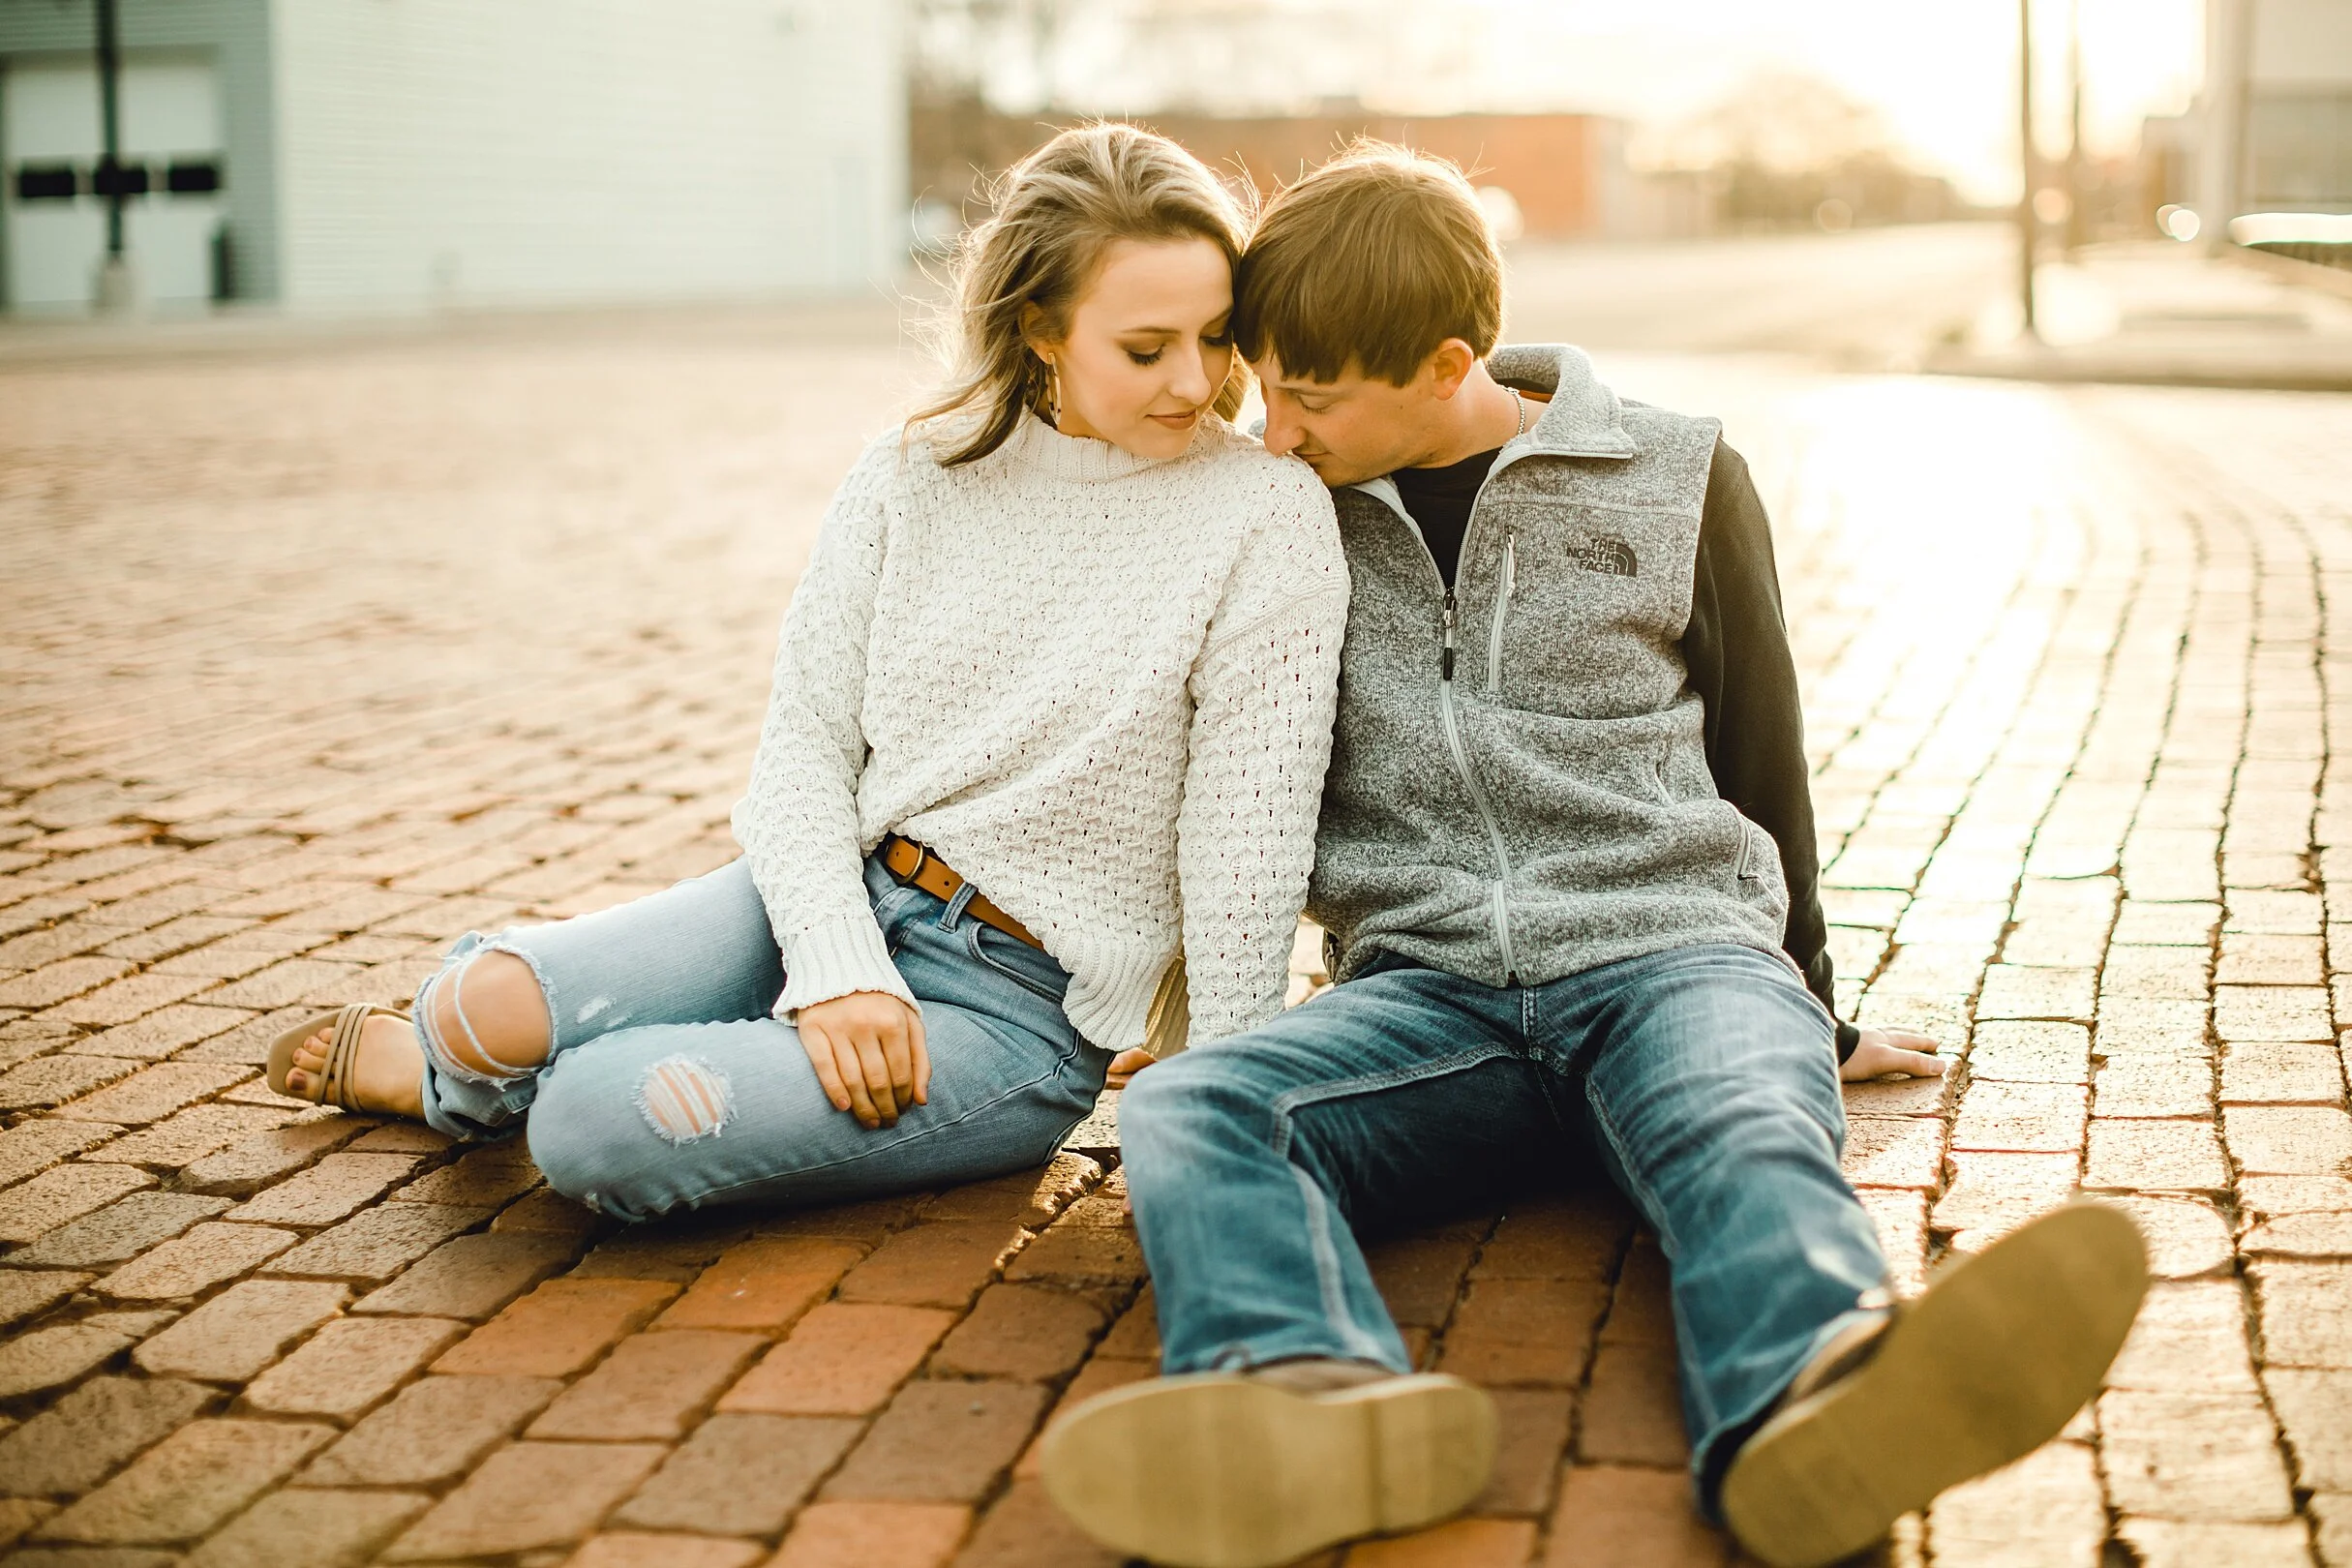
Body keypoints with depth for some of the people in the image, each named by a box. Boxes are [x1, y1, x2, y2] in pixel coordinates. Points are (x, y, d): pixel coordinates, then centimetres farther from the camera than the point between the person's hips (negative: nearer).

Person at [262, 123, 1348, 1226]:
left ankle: (472, 1080, 13)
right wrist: (839, 962, -17)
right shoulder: (915, 474, 0)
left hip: (1019, 1007, -3)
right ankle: (460, 1045, 16)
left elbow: (1243, 845, -13)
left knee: (604, 1129, -24)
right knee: (490, 1004, -22)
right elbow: (805, 737, -1)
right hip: (843, 893, 4)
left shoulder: (1267, 515, -11)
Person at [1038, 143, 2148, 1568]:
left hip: (1671, 944, -1)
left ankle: (1806, 1416, -70)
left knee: (1748, 1135, -38)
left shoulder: (1678, 483, 9)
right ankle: (1316, 1402, -62)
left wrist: (1807, 1012, 27)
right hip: (1428, 986, 2)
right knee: (1187, 1108, -31)